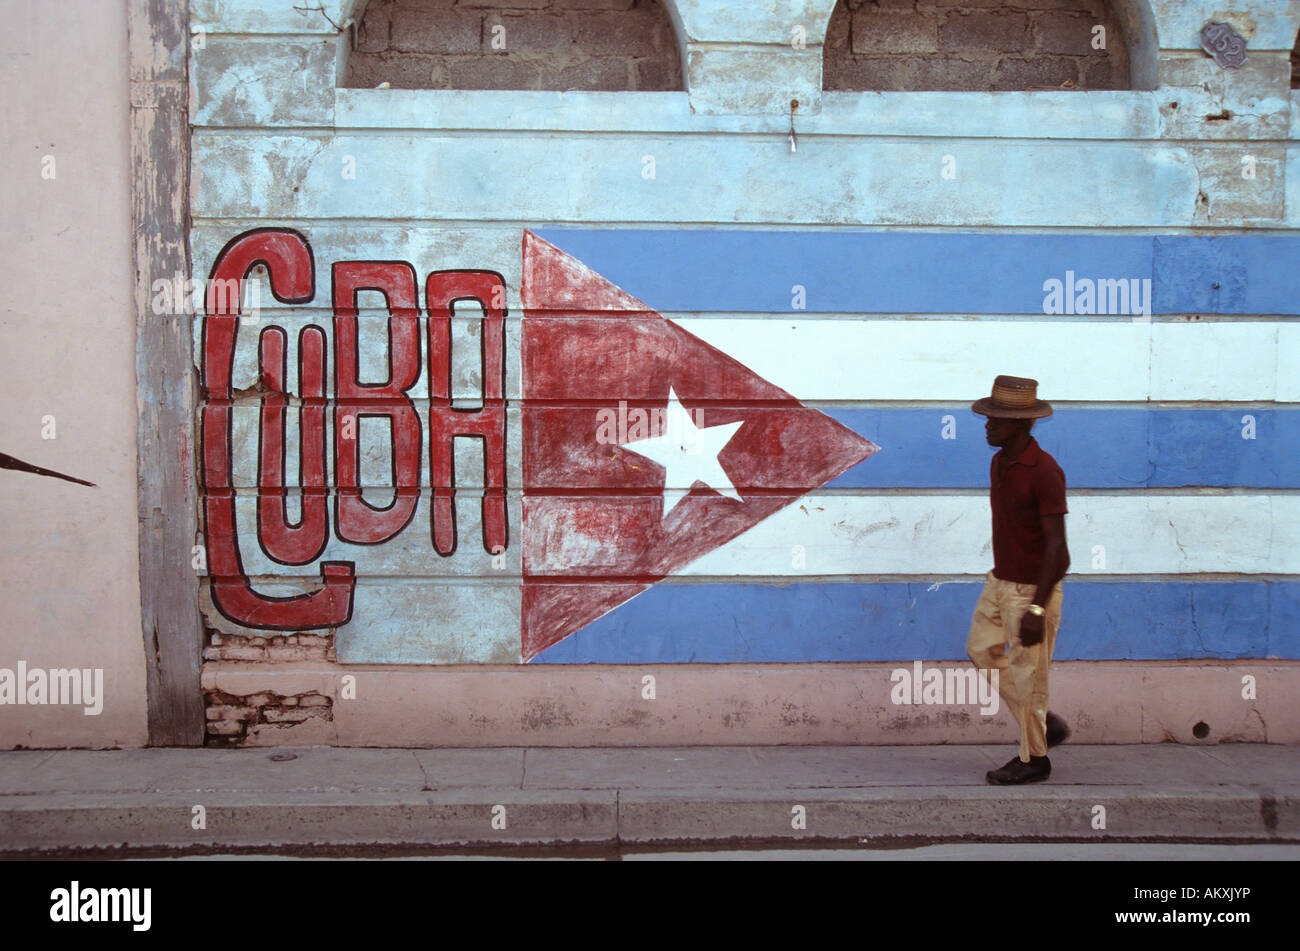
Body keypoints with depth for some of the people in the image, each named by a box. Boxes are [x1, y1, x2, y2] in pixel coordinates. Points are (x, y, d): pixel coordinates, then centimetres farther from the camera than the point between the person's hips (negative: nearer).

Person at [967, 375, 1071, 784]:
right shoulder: (999, 463, 5)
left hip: (1033, 589, -9)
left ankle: (1033, 758, 17)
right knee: (983, 650, 16)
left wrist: (1036, 608, -26)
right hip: (1000, 582, 9)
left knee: (1027, 673, 1)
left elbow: (1056, 547, -24)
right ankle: (1046, 723, 27)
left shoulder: (1044, 472, -22)